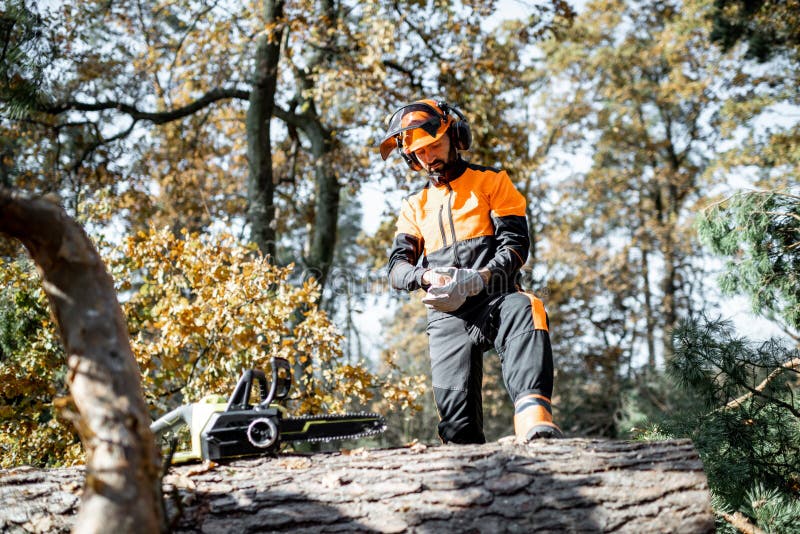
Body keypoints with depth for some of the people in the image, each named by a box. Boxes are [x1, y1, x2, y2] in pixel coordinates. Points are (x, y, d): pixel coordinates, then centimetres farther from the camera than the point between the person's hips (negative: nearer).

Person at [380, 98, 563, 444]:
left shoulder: (492, 183, 13)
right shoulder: (415, 207, 23)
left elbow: (516, 244, -1)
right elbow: (397, 268, 9)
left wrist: (480, 279, -22)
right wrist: (427, 276, -16)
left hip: (495, 300, -4)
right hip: (447, 315, 4)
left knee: (526, 311, -41)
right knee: (457, 422, -14)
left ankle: (533, 415, -56)